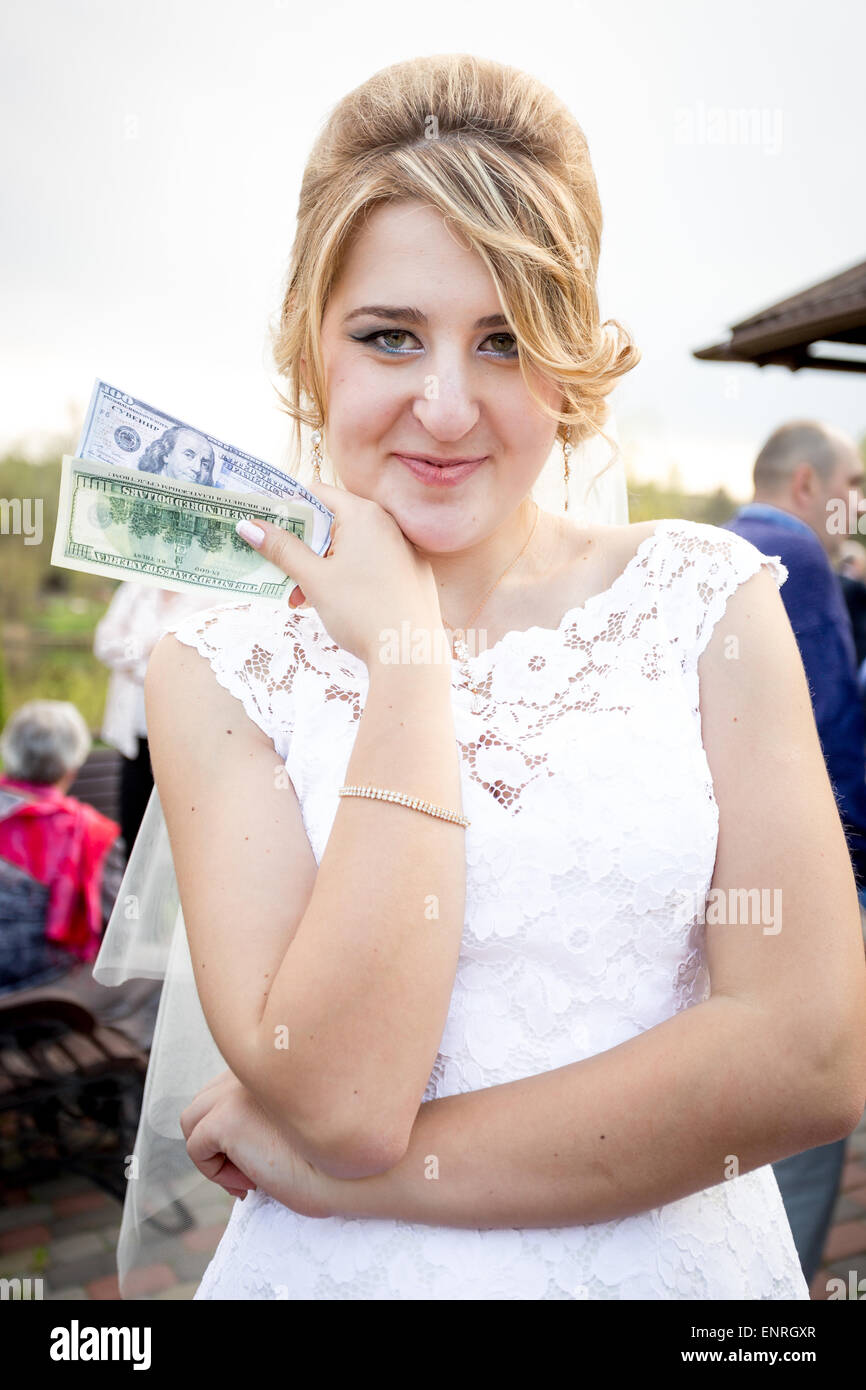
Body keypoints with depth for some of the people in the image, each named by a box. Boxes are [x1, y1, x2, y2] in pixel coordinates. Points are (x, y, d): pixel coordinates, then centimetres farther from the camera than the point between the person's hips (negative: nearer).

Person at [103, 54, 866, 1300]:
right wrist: (406, 646, -21)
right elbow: (339, 1094, -21)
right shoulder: (219, 672, -10)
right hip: (337, 1277, 0)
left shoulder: (709, 601, -9)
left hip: (685, 1255, 1)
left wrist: (351, 1169, -16)